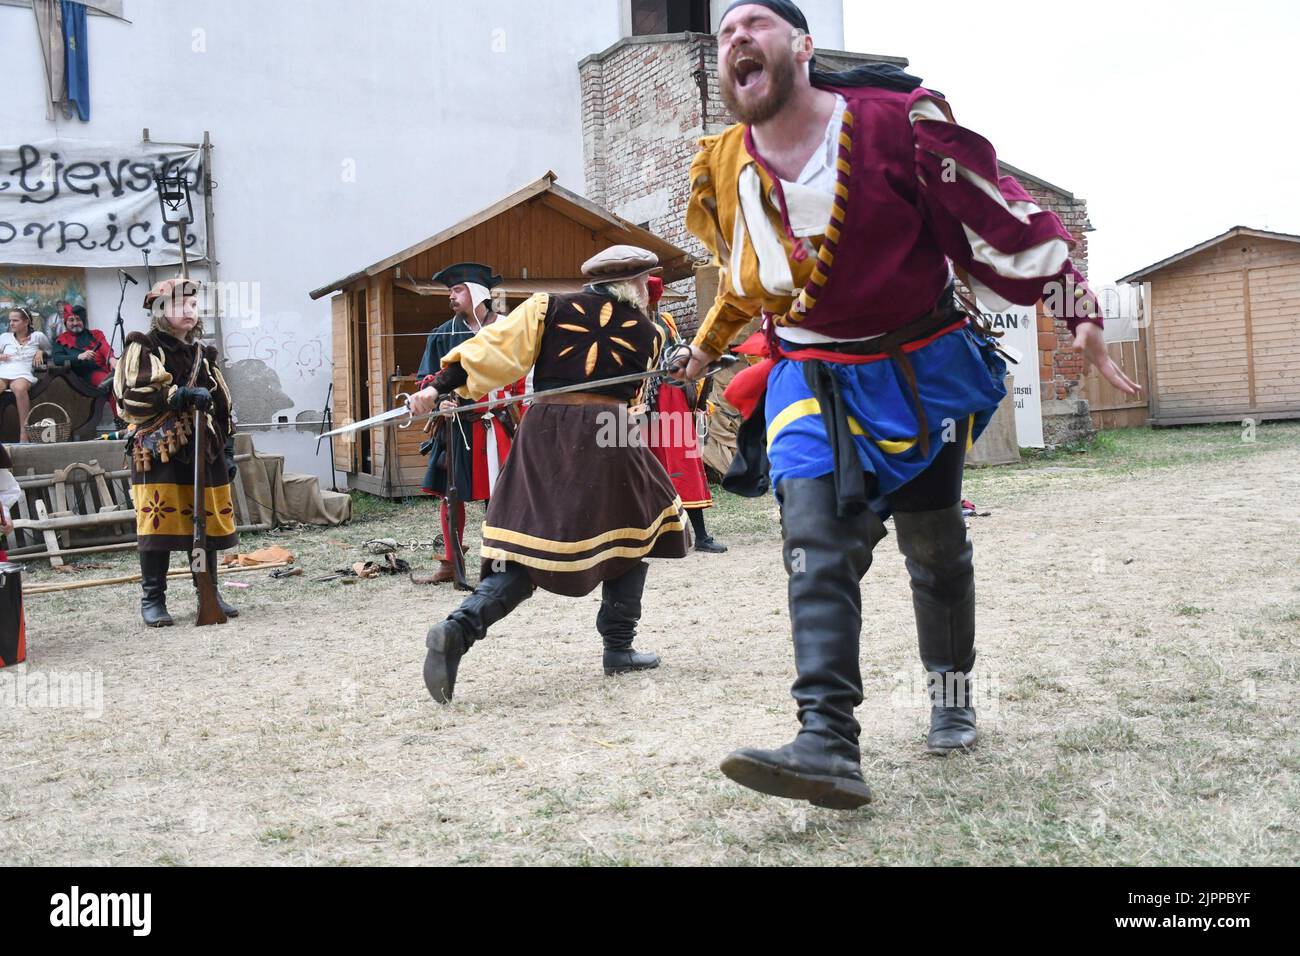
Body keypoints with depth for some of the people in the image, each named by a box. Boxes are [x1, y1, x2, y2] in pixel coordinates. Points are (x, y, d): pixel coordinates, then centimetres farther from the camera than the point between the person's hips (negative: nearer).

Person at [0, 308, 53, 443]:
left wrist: (41, 352, 10)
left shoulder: (38, 336, 18)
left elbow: (50, 351, 30)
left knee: (19, 387, -41)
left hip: (22, 373, -2)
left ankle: (24, 432, -38)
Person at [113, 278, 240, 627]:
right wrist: (180, 395, -21)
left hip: (203, 452, 6)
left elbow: (221, 405, 21)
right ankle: (152, 599, 4)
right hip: (158, 453, -5)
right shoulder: (143, 348, -2)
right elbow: (131, 398, -15)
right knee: (159, 523, -6)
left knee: (209, 521, 7)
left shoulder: (202, 352, 17)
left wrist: (227, 449, 17)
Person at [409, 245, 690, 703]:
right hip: (606, 435, -2)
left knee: (527, 551, 2)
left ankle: (458, 630, -18)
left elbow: (494, 349, -2)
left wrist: (440, 387, -5)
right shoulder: (647, 331, 11)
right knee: (633, 530, 19)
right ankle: (618, 647, 19)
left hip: (542, 432, 2)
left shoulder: (549, 308, 9)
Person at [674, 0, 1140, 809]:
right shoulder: (723, 172, -2)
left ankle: (952, 696, 35)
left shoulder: (896, 123, -17)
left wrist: (1079, 310, -12)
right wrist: (709, 344, 28)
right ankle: (829, 744, -23)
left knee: (935, 545, 11)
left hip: (920, 368, -2)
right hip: (809, 377, 2)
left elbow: (1001, 215, -12)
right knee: (816, 541, -17)